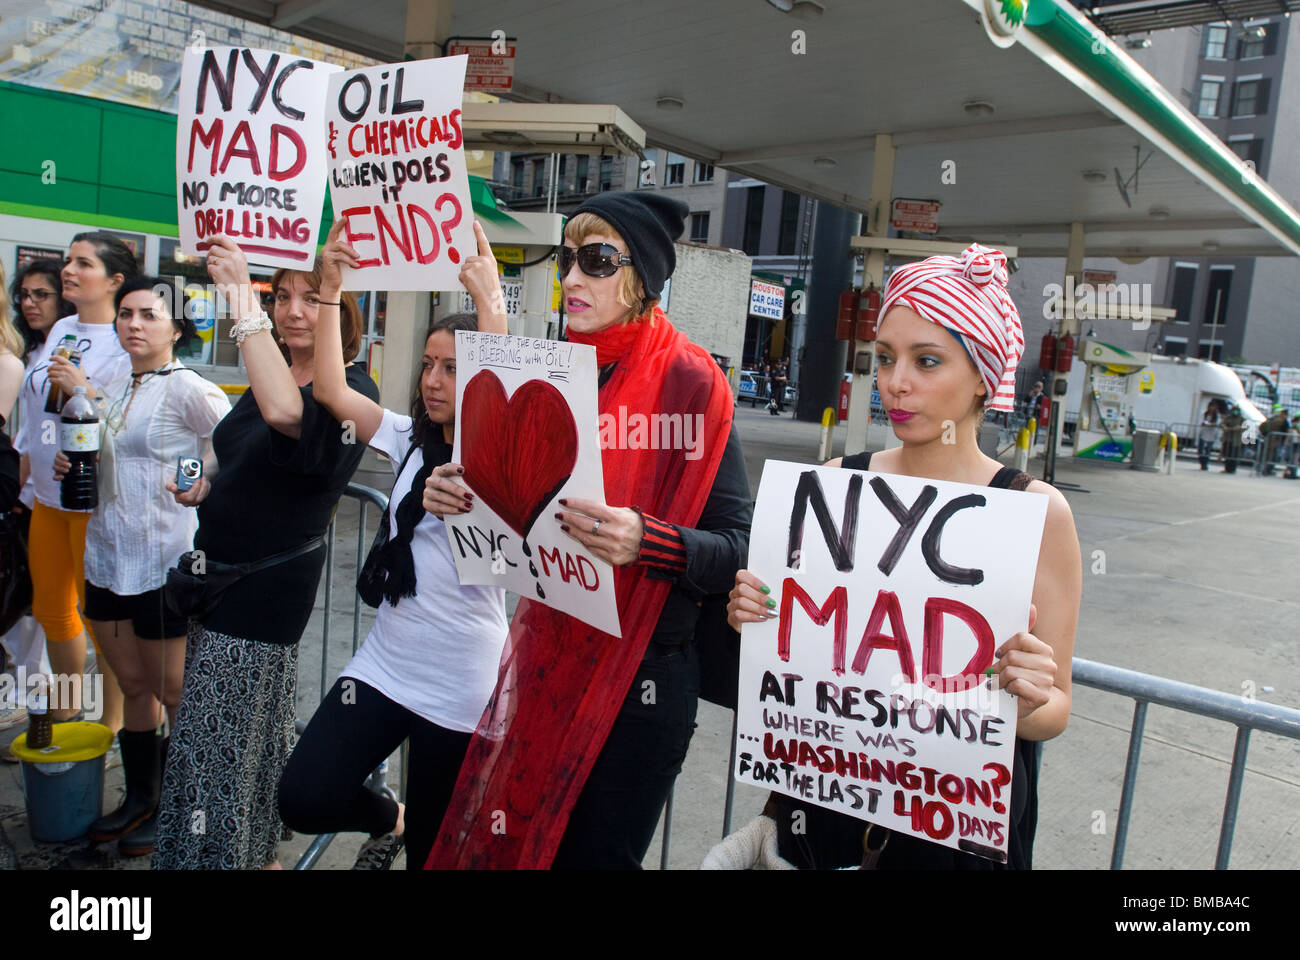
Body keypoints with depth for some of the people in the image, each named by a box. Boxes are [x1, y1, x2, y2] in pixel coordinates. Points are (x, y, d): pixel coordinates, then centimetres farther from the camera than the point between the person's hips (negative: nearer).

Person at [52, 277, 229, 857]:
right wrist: (72, 467, 5)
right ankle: (139, 799, 33)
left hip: (164, 562, -7)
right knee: (132, 685, 18)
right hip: (108, 556, 7)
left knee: (173, 692, 6)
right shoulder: (113, 390, 12)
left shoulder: (187, 389, -12)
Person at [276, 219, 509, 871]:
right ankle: (387, 820, 27)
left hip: (460, 689, -5)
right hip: (384, 663, 5)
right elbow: (331, 391, -2)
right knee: (304, 800, -5)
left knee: (432, 849, 9)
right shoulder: (411, 440, 6)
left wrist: (492, 308, -37)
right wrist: (330, 292, -7)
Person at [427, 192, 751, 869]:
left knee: (592, 853, 7)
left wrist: (646, 542, -32)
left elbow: (737, 547, -15)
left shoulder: (687, 380, -13)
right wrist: (469, 499, -6)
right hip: (544, 658, 6)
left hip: (638, 679, -6)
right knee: (514, 838, 18)